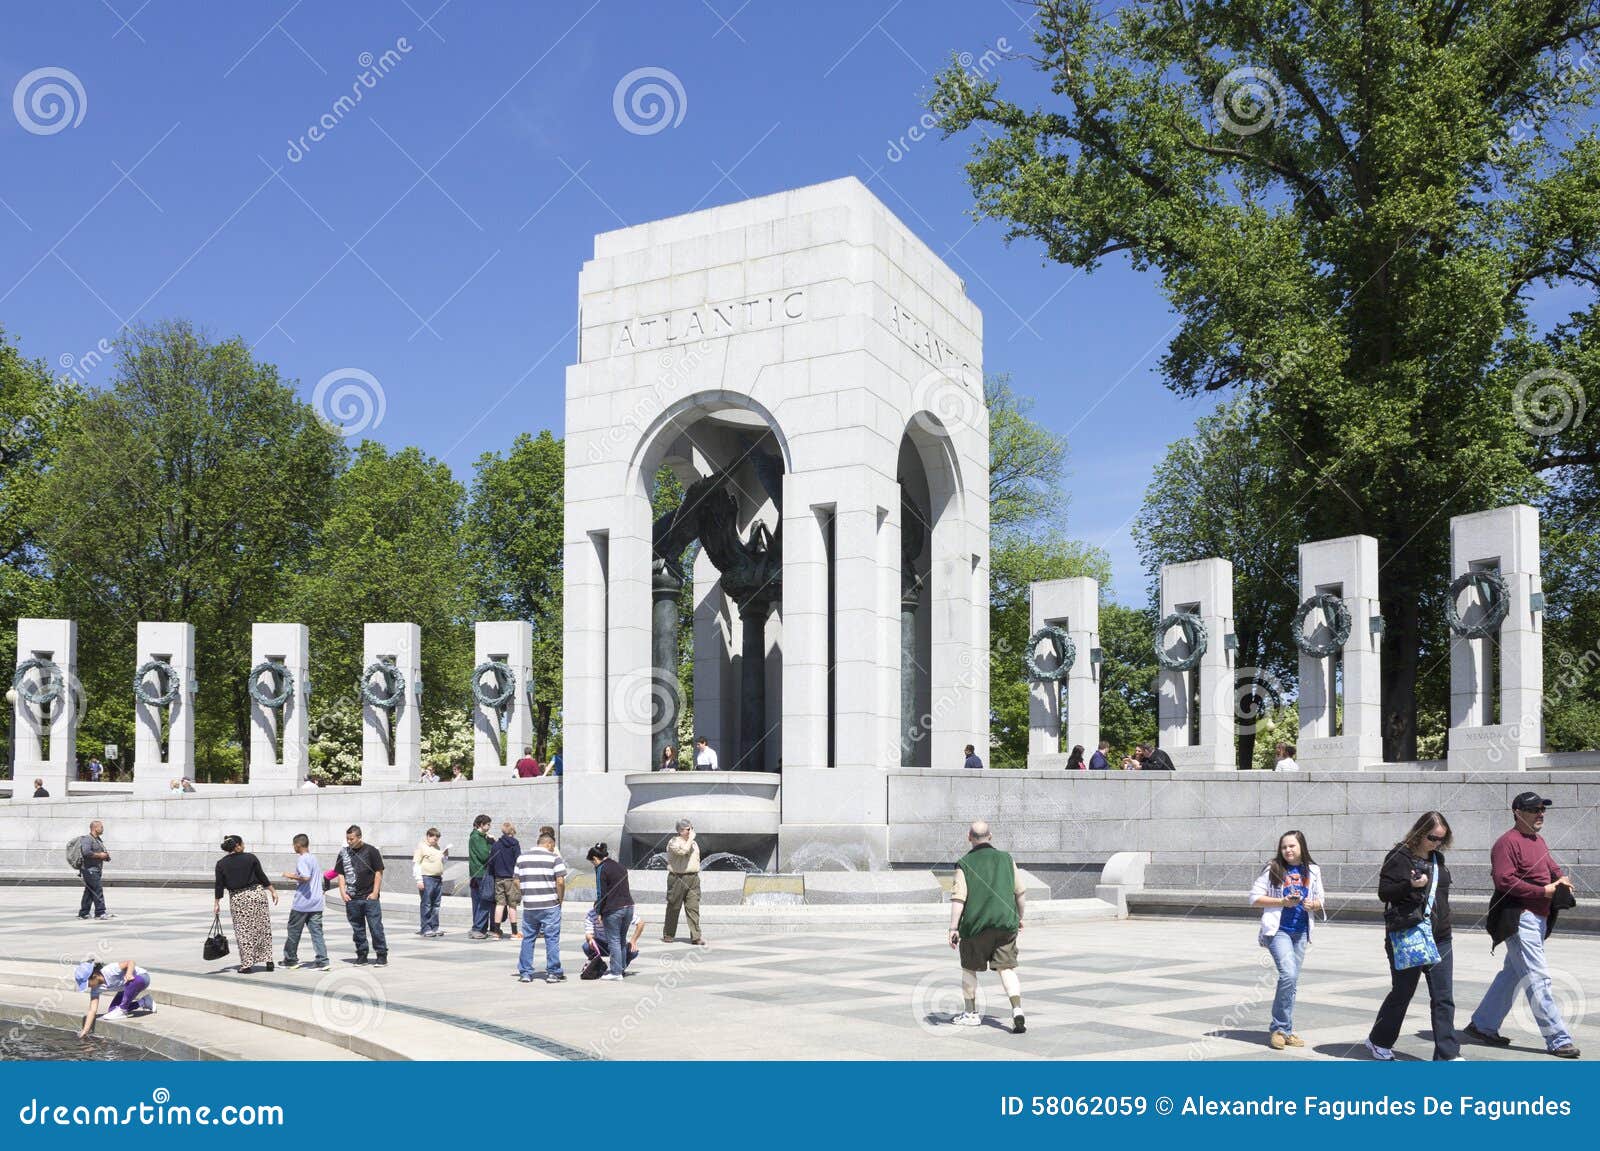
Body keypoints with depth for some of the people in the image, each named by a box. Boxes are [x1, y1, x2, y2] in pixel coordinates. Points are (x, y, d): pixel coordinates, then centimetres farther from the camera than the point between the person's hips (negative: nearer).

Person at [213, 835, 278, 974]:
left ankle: (247, 964, 3)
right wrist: (273, 891, 8)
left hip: (237, 899, 0)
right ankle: (268, 960, 11)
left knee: (243, 932, 5)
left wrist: (216, 904, 7)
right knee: (263, 928, 10)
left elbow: (219, 886, -1)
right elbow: (262, 877, -1)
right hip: (256, 894, 0)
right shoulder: (251, 858, -3)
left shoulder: (221, 864, -1)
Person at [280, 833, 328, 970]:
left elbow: (305, 877, -26)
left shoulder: (302, 859, -12)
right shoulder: (314, 858, 15)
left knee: (293, 931, 8)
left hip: (302, 902, -7)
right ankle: (322, 961, -4)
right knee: (316, 931, 3)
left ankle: (290, 960, 18)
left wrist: (291, 876, -10)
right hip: (316, 902, 7)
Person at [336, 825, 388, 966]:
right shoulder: (344, 852, 8)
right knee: (357, 929, 10)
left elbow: (379, 872, -2)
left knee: (376, 927, -4)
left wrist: (375, 893, -8)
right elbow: (341, 874, 13)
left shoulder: (371, 851, -2)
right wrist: (342, 892, 1)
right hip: (352, 898, 4)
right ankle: (361, 955, 19)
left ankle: (382, 956, 1)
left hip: (370, 897, -4)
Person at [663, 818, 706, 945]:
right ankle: (668, 935, 16)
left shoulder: (694, 843, 18)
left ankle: (696, 937, -6)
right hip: (678, 878, -5)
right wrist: (691, 838, -13)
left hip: (693, 878, 5)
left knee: (693, 907, -3)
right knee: (673, 907, 4)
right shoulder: (674, 842, -5)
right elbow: (683, 850, -24)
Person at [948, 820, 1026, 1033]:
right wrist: (1019, 918, 25)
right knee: (1007, 968, 3)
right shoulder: (1006, 859, 7)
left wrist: (953, 928, -10)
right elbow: (1021, 893, 12)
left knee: (969, 969, 15)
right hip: (1005, 923, 2)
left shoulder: (965, 864, -4)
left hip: (975, 925, -2)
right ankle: (1018, 1012, -15)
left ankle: (971, 1014, 23)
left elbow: (958, 898, -11)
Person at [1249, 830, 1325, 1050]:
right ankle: (1280, 1029, -8)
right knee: (1288, 975, -19)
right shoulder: (1272, 870, -3)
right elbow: (1255, 898, -4)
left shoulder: (1312, 871, 9)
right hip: (1278, 930, -5)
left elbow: (1319, 901, 17)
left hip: (1301, 932, 5)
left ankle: (1285, 1030, 19)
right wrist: (1282, 902, -15)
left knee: (1292, 981, 9)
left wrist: (1313, 904, -7)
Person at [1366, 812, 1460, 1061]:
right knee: (1402, 993, 6)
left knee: (1444, 998, 0)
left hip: (1439, 938, 6)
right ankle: (1378, 1041, 26)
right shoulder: (1400, 856, -9)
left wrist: (1443, 922, 19)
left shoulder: (1437, 858, 12)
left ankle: (1447, 1054, 1)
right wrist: (1410, 885, -26)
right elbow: (1384, 892, -11)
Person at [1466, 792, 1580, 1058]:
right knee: (1538, 979, -8)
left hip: (1540, 919, 10)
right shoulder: (1508, 842, -13)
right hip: (1519, 919, -10)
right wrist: (1544, 891, -21)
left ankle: (1482, 1026, 27)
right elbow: (1504, 880, -21)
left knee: (1512, 974, 16)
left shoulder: (1539, 842, 18)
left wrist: (1562, 881, 2)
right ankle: (1558, 1040, -6)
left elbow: (1552, 868, 27)